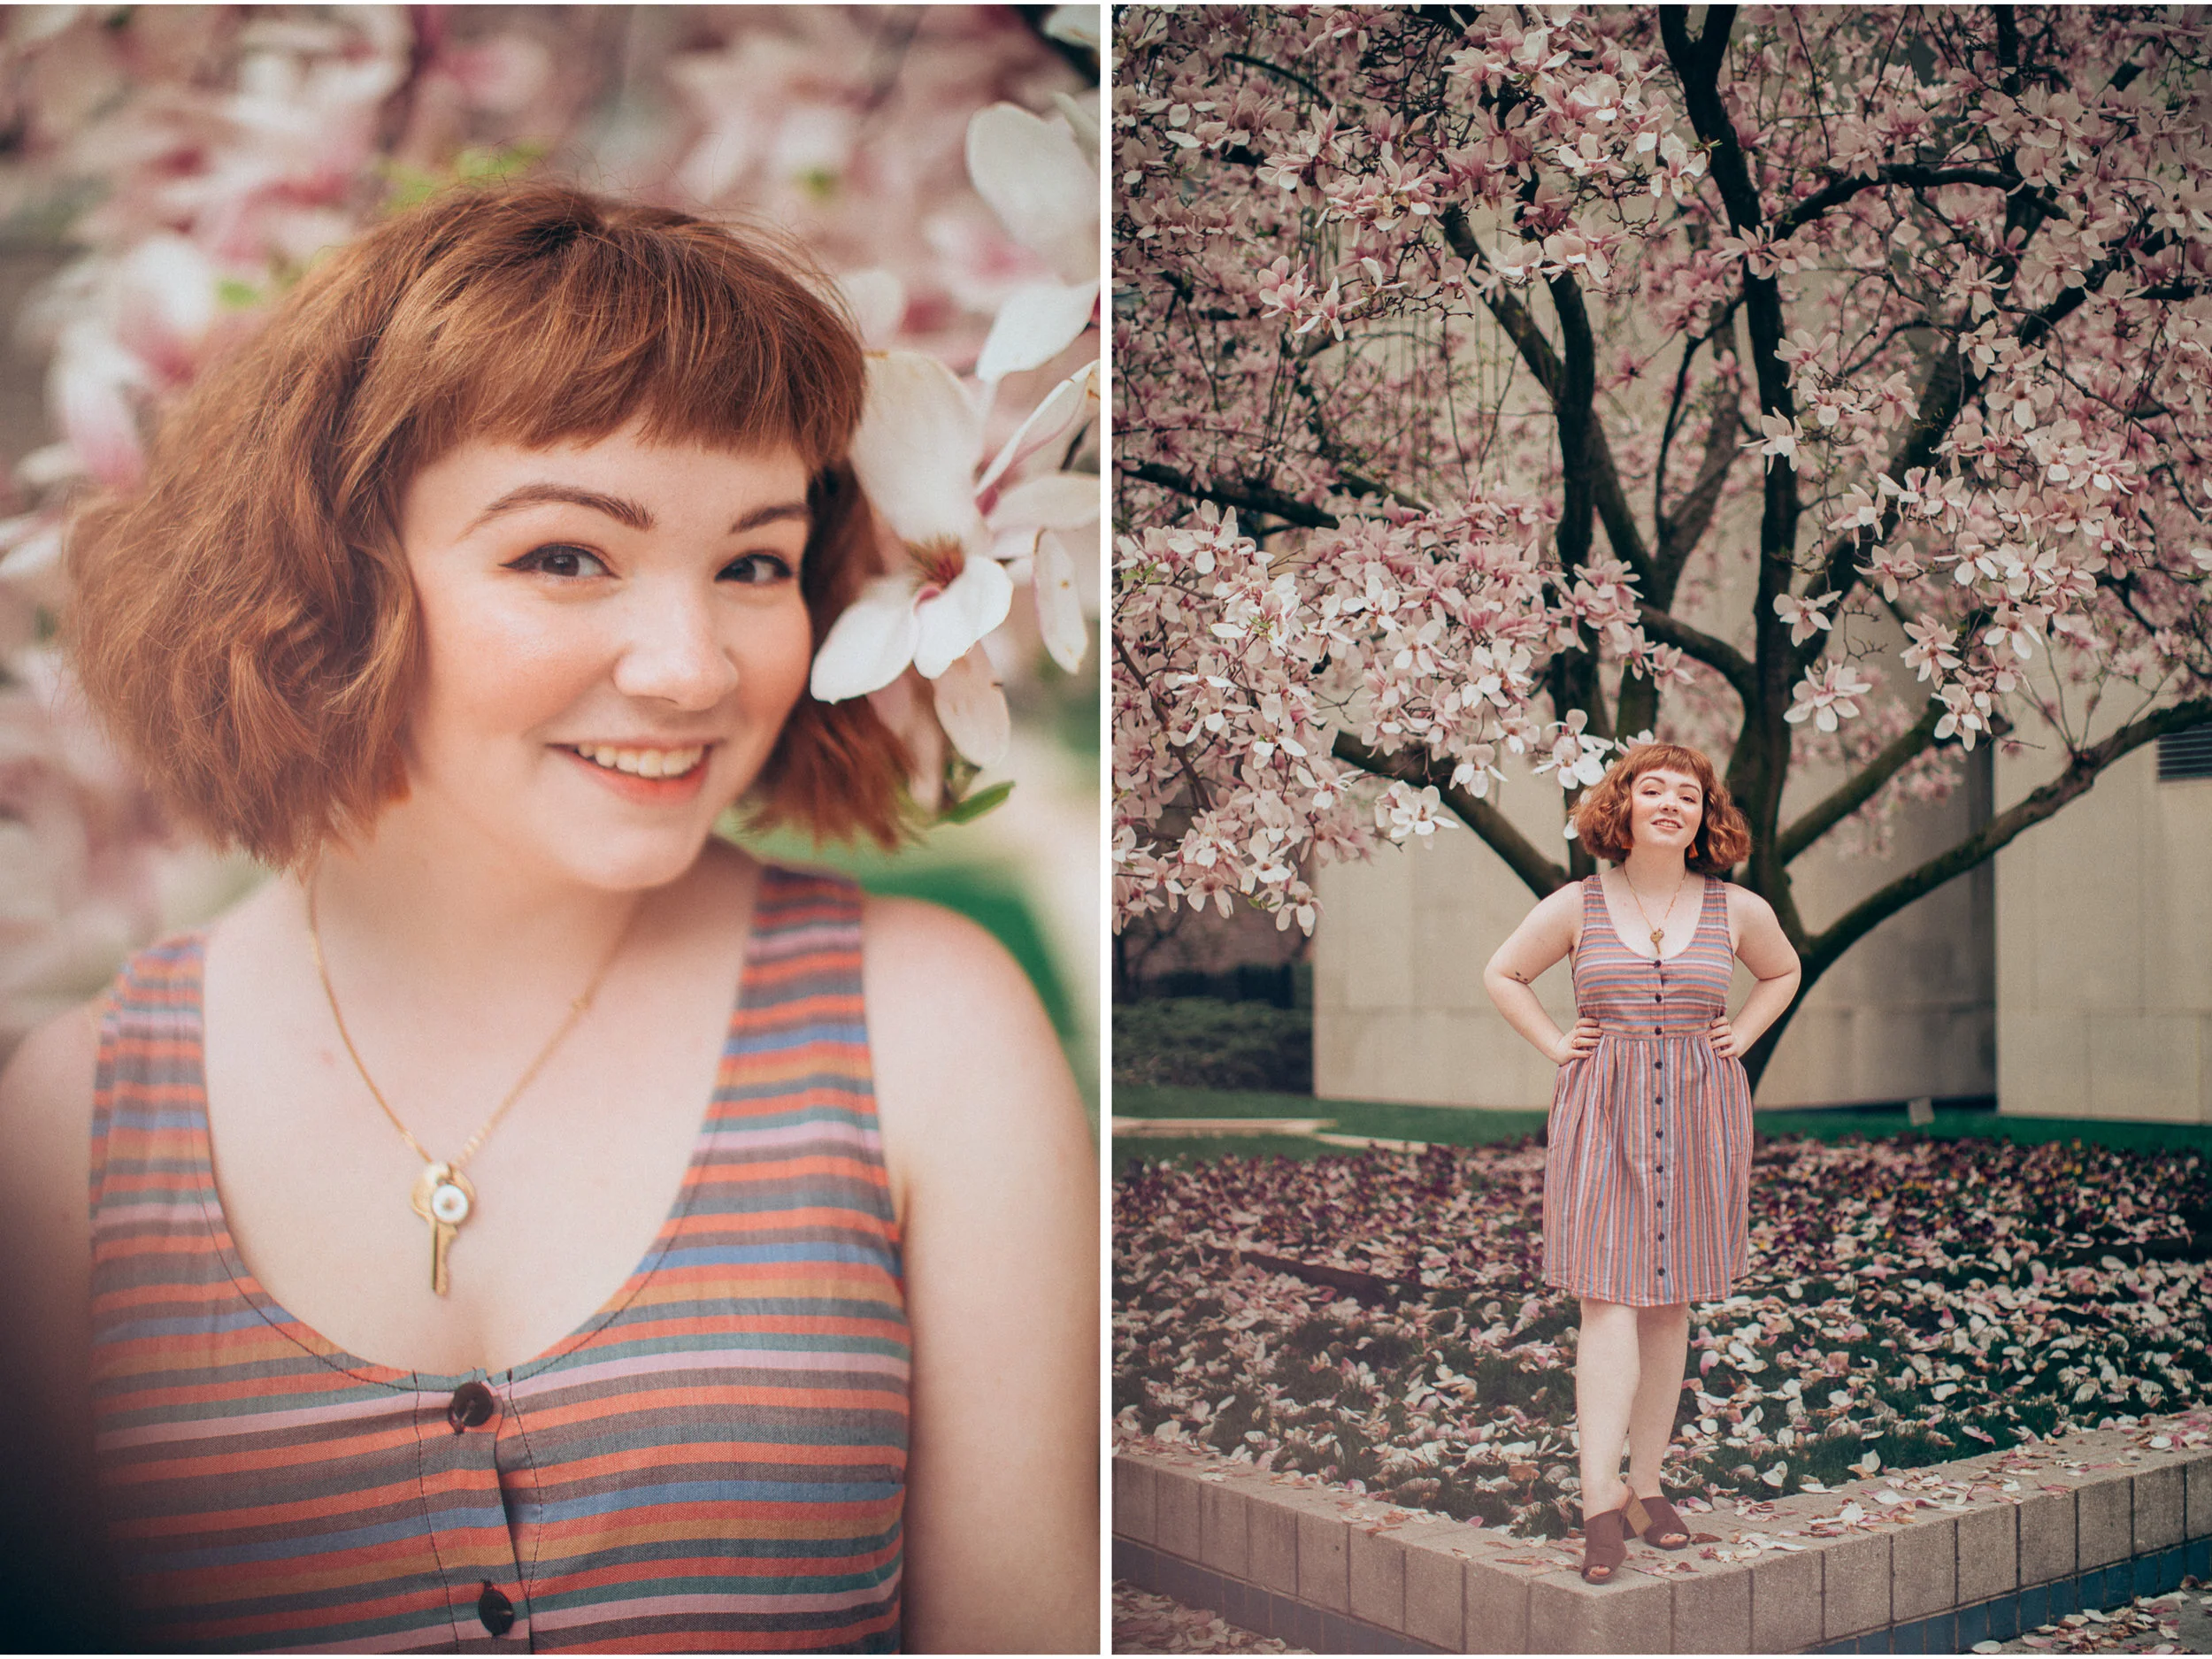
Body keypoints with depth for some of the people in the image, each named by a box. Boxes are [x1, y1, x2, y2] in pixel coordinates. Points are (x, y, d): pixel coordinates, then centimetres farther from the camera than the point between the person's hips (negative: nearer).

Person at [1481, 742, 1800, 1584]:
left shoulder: (1738, 911, 4)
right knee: (1607, 1302, -11)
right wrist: (1558, 1046, 3)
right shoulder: (1576, 906, 0)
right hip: (1603, 1112, -2)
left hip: (1699, 1114, 2)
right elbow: (1502, 974, 13)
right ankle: (1600, 1501, -13)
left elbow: (1783, 973, 24)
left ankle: (1646, 1485, 18)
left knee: (1670, 1306, 8)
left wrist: (1738, 1038, 10)